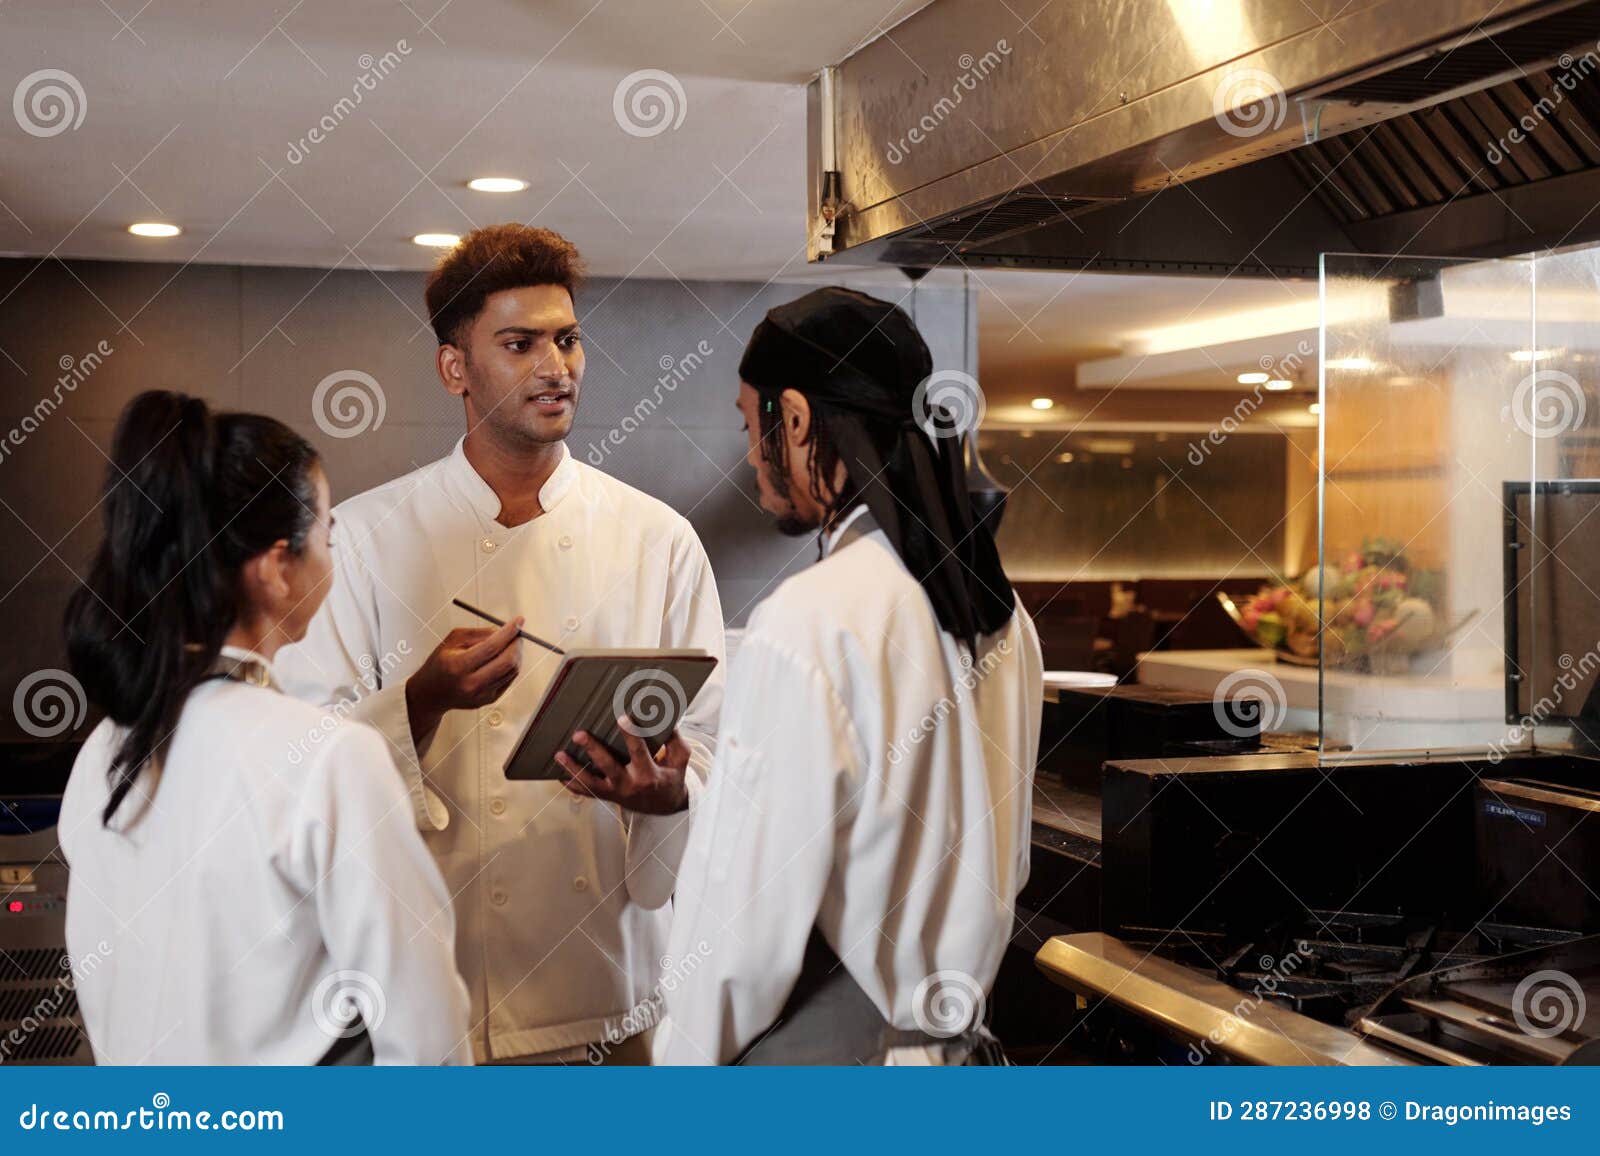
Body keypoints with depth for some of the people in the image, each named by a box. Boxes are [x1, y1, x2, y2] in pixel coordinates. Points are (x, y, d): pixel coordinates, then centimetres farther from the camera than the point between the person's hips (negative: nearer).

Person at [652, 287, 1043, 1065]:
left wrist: (680, 1060, -7)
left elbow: (747, 925, -21)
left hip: (819, 1056, -8)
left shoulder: (807, 628, -21)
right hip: (954, 1040, 8)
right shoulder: (1001, 613, 4)